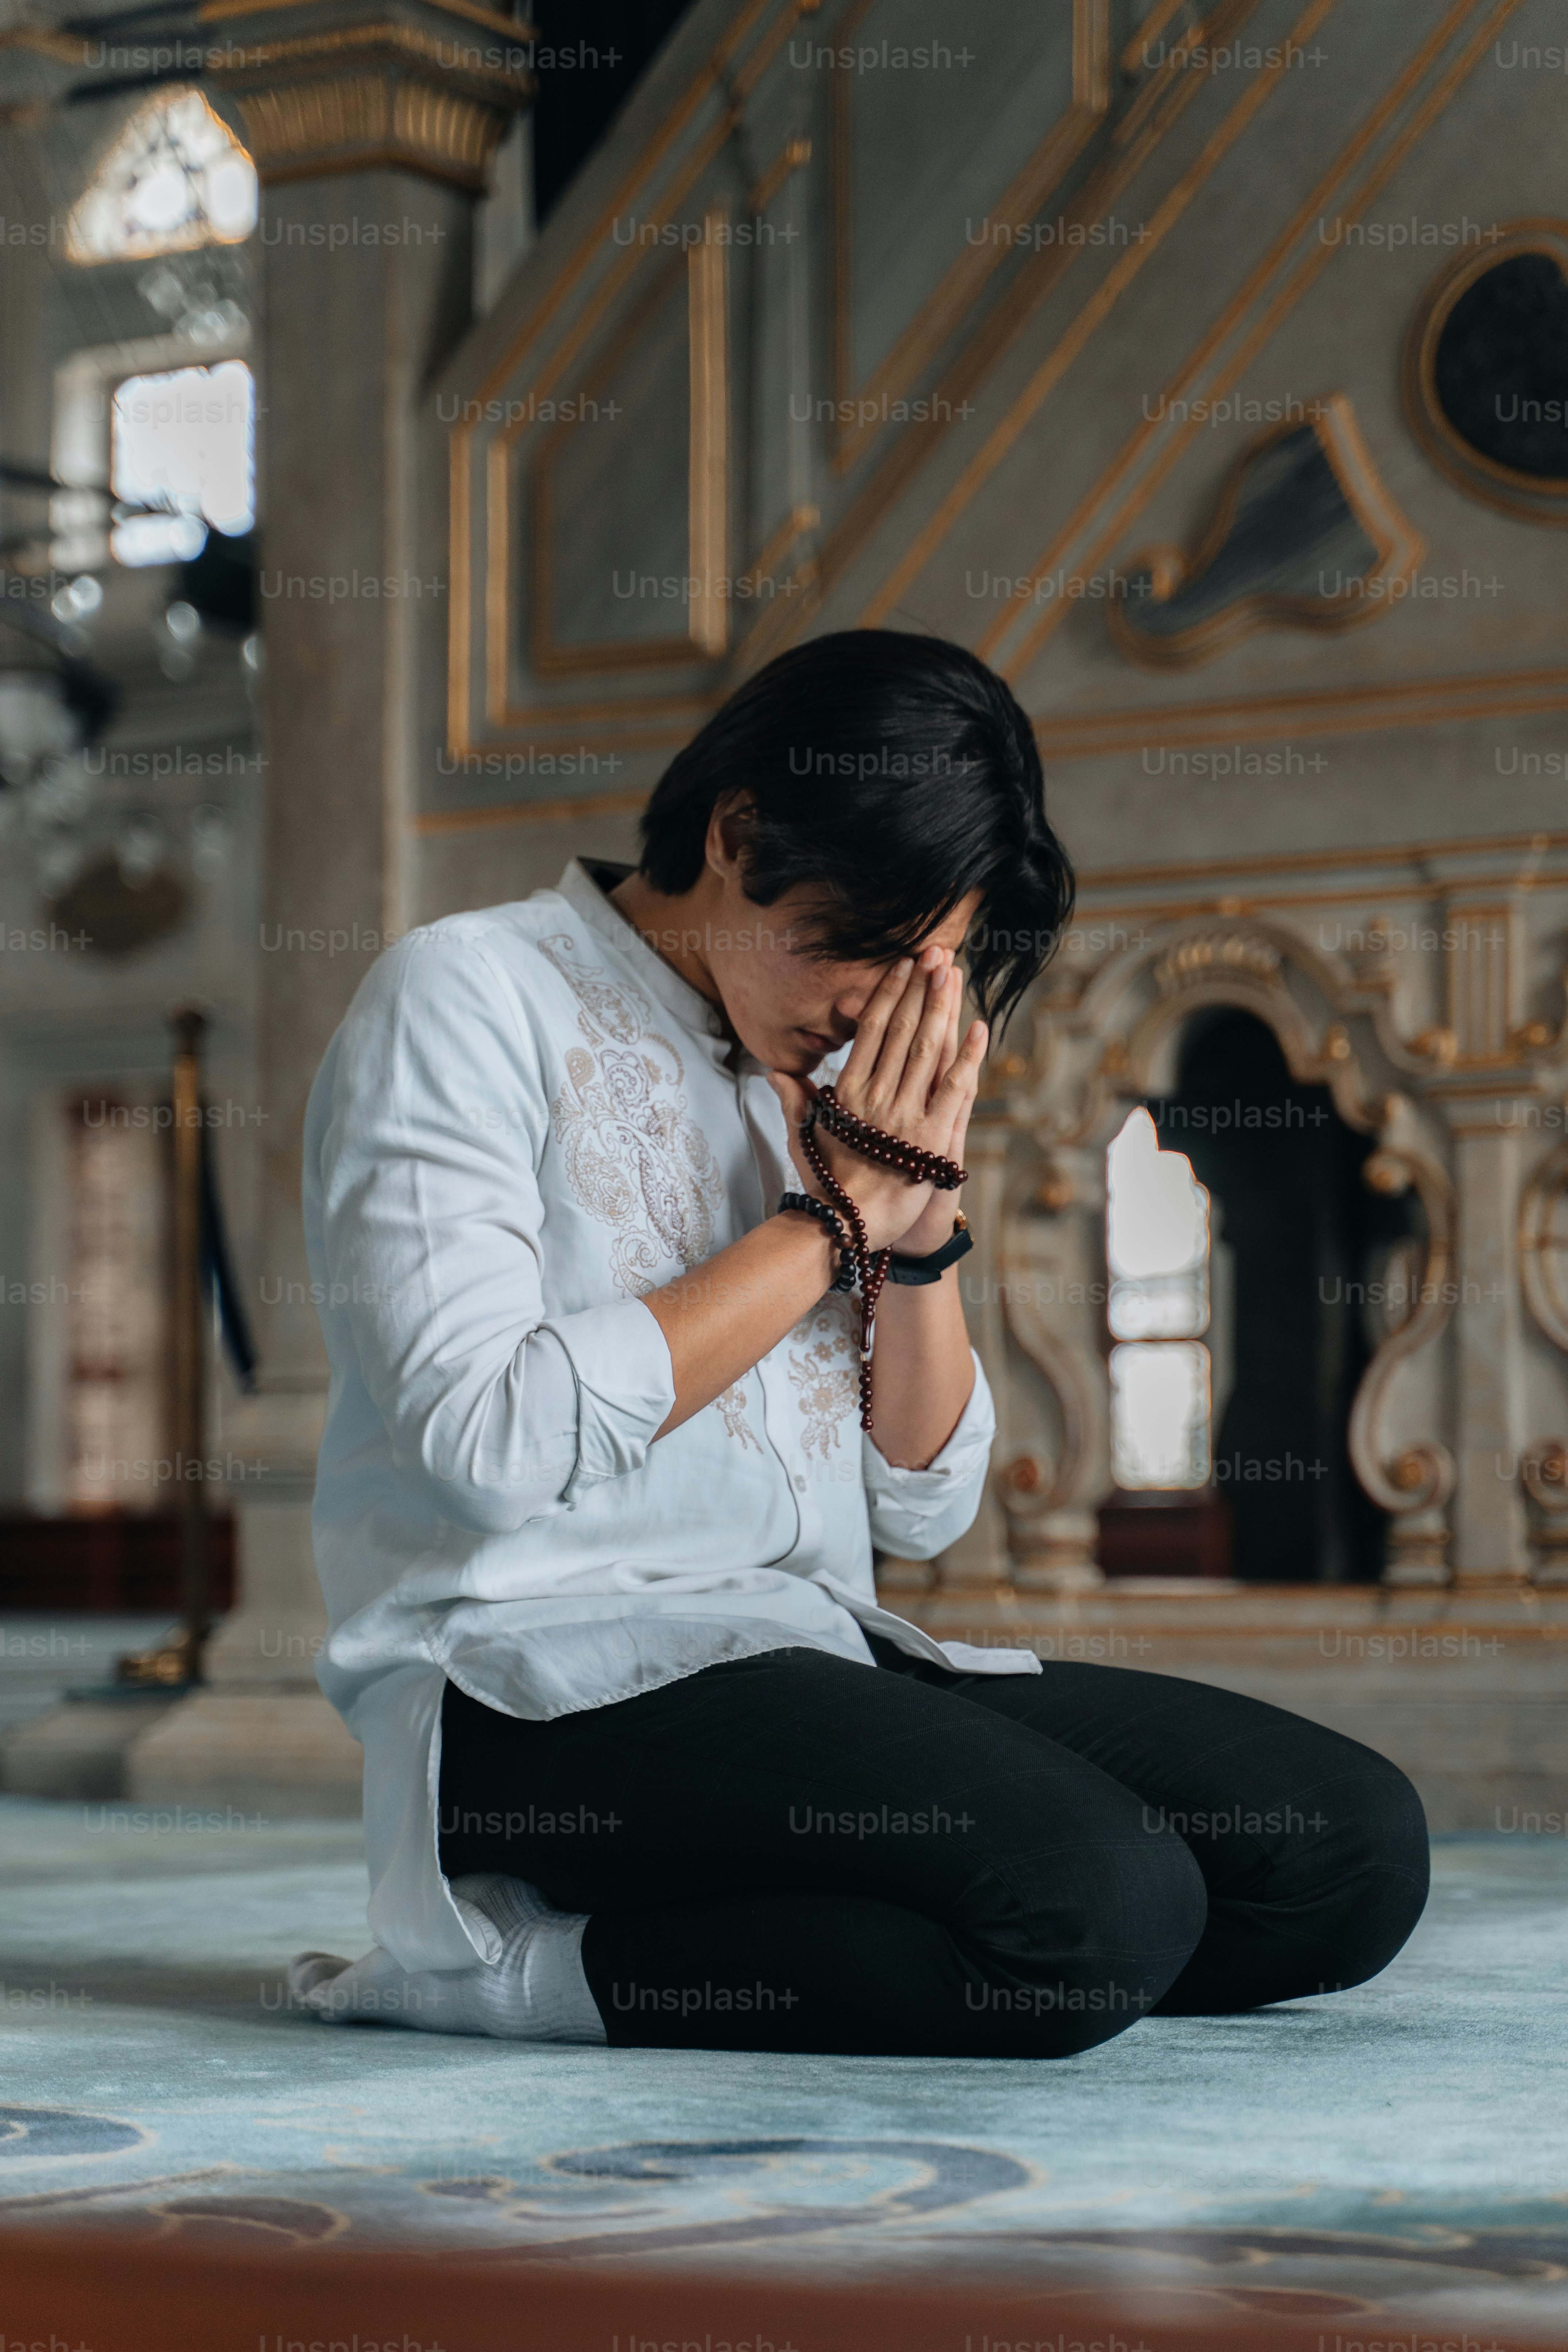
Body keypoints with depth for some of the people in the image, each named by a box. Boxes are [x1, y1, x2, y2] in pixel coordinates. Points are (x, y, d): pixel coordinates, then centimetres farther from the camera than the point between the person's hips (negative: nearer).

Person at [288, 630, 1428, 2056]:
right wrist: (835, 1217, -8)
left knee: (1358, 1843, -9)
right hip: (546, 1679, -8)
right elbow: (498, 1439, -17)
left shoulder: (831, 1077, 18)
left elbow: (924, 1507, 16)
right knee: (1105, 1907, -29)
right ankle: (533, 1968, -12)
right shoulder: (467, 1002, -2)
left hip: (824, 1662, 8)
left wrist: (919, 1220, 0)